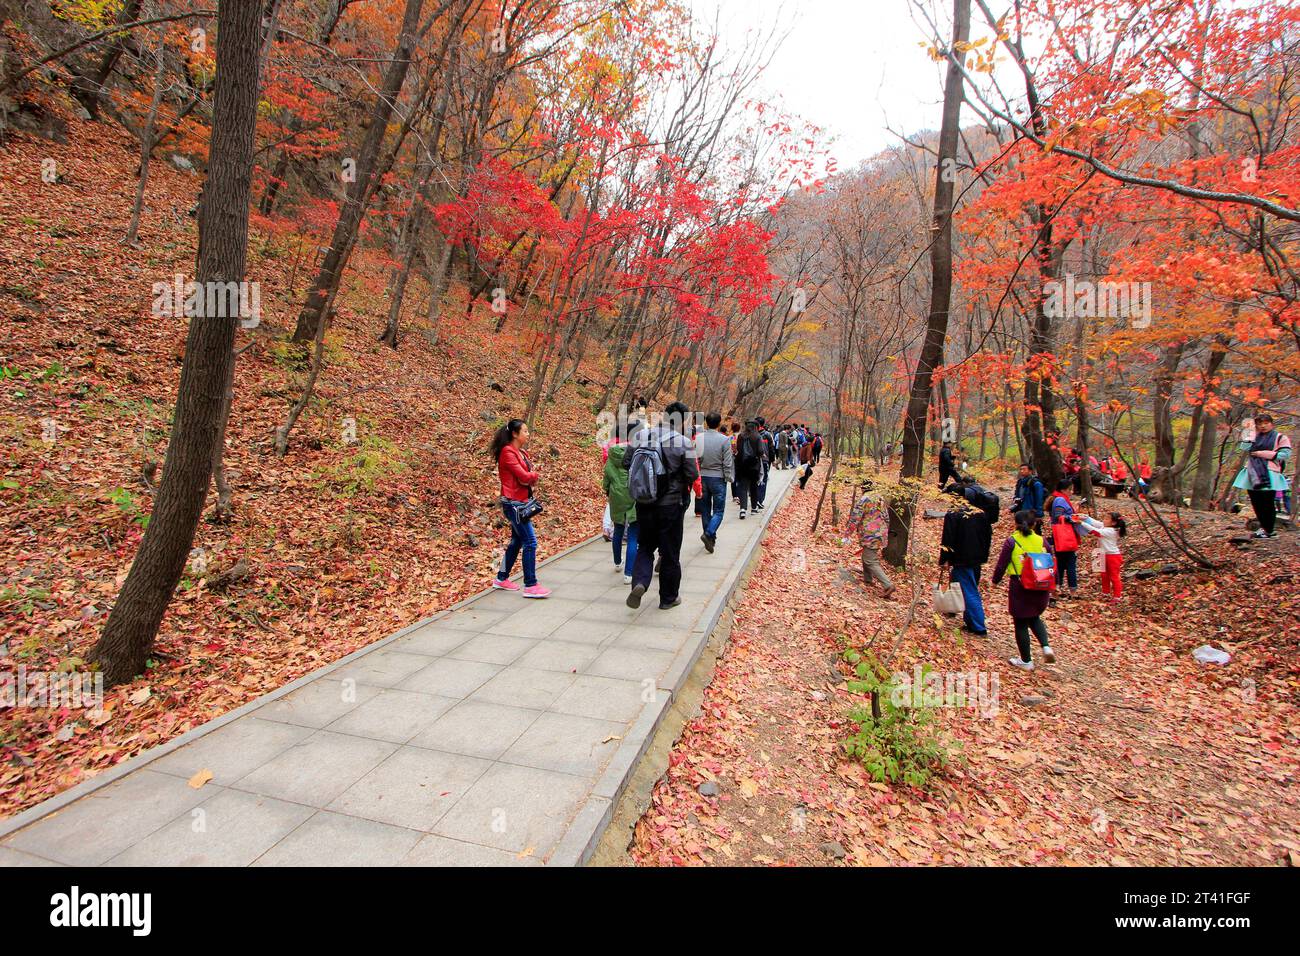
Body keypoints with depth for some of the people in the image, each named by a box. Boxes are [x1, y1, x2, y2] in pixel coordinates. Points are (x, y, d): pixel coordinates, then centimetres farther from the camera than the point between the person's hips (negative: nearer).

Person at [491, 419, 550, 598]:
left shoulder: (521, 453, 14)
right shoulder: (508, 452, -14)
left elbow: (528, 475, 10)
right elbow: (523, 476, -21)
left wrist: (531, 478, -12)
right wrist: (535, 475, -2)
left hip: (521, 503, 9)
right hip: (514, 503, -9)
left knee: (517, 541, 16)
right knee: (530, 542, -9)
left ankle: (501, 579, 28)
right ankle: (530, 586, -4)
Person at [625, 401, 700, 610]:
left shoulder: (641, 436, -2)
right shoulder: (684, 442, -13)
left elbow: (628, 463, 3)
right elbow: (692, 475, -11)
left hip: (644, 503, 3)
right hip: (671, 504, -3)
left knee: (645, 547, 17)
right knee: (670, 552, 11)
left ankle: (639, 583, -7)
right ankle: (668, 598, 23)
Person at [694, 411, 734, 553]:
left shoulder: (698, 438, -5)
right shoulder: (724, 440, -12)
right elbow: (727, 463, -9)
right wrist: (729, 478, 4)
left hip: (702, 477, 3)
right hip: (718, 478, -3)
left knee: (705, 509, 15)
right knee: (718, 510, 4)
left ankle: (710, 537, 23)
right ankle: (709, 534, -17)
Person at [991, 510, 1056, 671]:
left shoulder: (1011, 542, -9)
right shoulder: (1041, 541, 1)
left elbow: (1001, 565, -8)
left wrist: (996, 580, 10)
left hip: (1020, 587, -4)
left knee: (1021, 624, 9)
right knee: (1035, 618, 26)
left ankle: (1026, 661, 18)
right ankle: (1047, 647, 6)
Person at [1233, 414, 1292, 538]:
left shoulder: (1281, 437, 4)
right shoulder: (1254, 437, 16)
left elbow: (1285, 454, -6)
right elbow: (1245, 448, 0)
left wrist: (1263, 454, -10)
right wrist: (1247, 432, -1)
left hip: (1270, 474, -5)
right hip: (1253, 474, 5)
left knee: (1268, 503, -4)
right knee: (1256, 503, 7)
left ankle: (1269, 530, 5)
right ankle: (1264, 527, 19)